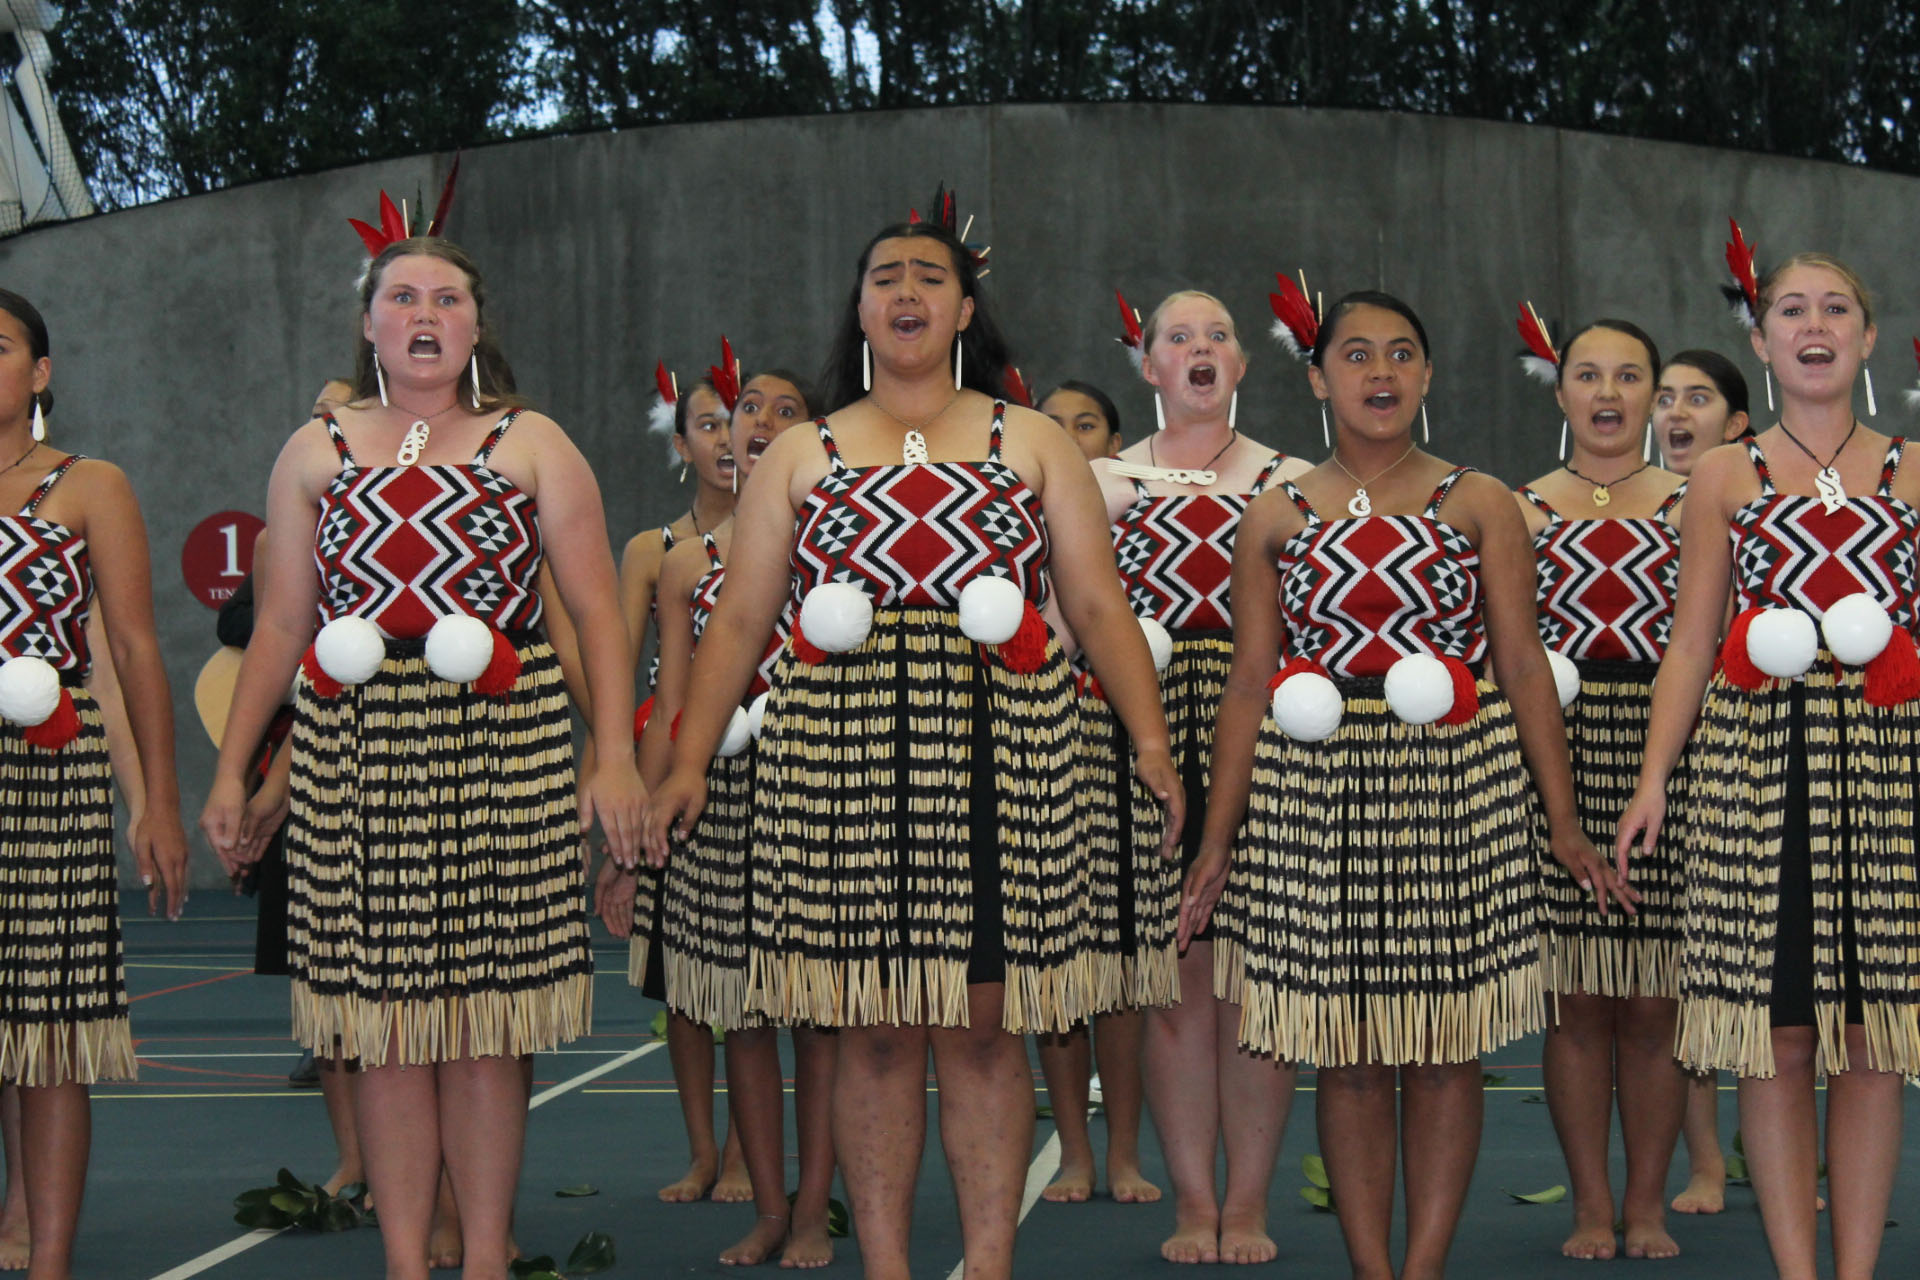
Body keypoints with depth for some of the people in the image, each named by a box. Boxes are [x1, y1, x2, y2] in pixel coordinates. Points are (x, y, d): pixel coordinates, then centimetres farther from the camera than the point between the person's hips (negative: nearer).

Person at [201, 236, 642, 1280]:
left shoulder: (531, 445, 9)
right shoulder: (316, 450, 14)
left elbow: (597, 612, 5)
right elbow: (280, 625, 14)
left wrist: (615, 757, -4)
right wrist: (231, 771, 8)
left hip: (503, 749, -1)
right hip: (354, 753, 2)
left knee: (485, 1022, -1)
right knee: (385, 1028, 0)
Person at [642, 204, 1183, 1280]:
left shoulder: (1032, 443, 13)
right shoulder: (801, 456, 14)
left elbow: (1100, 606, 6)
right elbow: (739, 623, 11)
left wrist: (1151, 738, -5)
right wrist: (690, 761, 2)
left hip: (998, 760, 0)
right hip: (841, 761, 1)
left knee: (984, 1023, 1)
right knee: (875, 1027, 2)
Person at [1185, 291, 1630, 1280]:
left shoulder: (1481, 505, 7)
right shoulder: (1273, 518, 9)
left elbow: (1525, 668, 5)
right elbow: (1248, 685, 8)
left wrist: (1564, 823, 1)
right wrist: (1217, 840, 4)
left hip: (1458, 793, 0)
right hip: (1316, 801, 1)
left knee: (1446, 1044, 1)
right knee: (1347, 1049, 3)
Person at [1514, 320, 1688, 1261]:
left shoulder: (1691, 503, 10)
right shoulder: (1521, 508, 11)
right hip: (1559, 752, 0)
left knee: (1655, 1001, 1)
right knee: (1575, 996, 0)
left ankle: (1648, 1201, 13)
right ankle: (1591, 1204, 10)